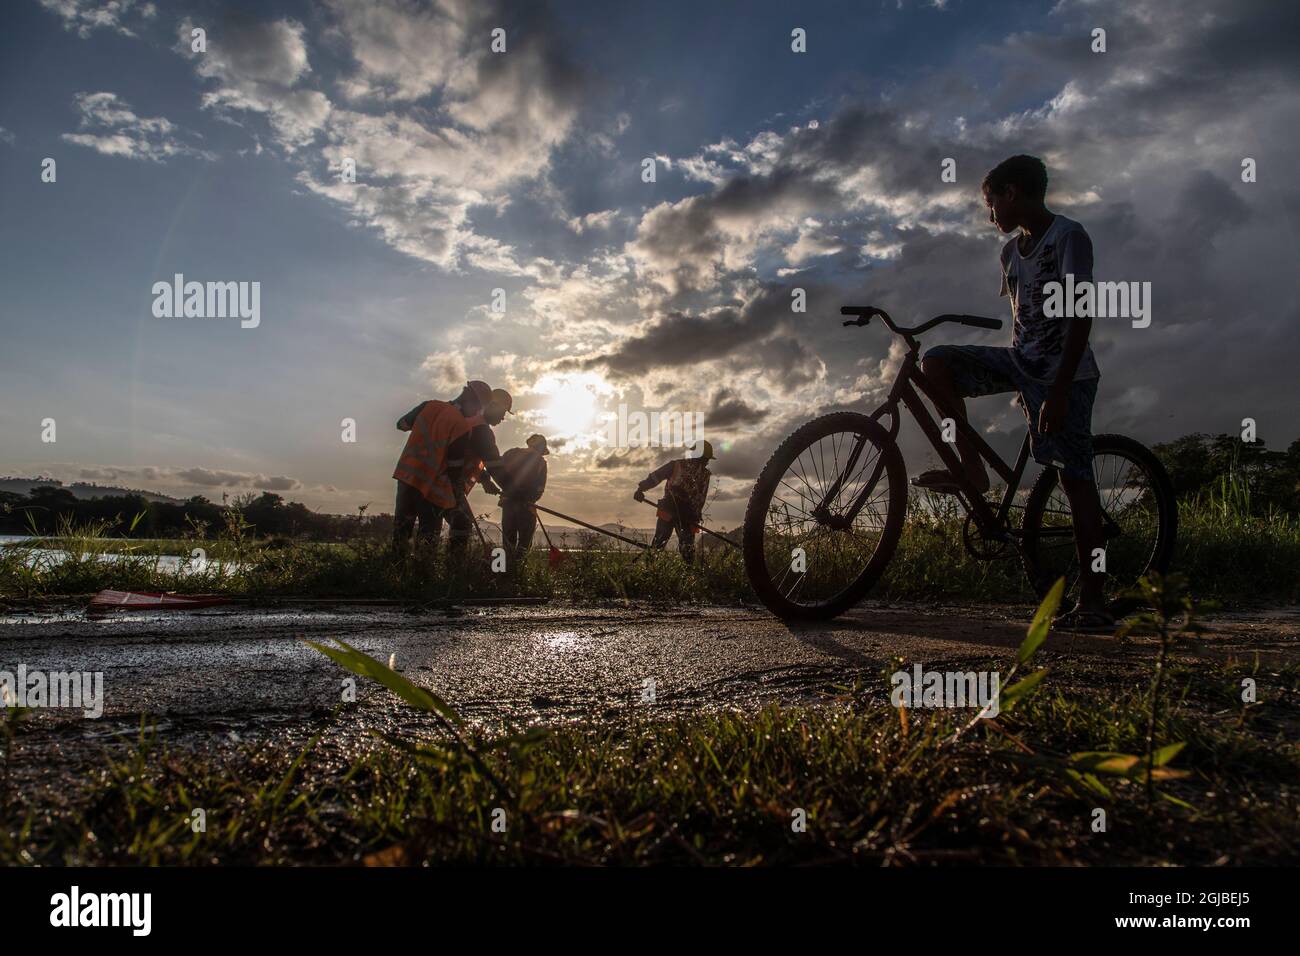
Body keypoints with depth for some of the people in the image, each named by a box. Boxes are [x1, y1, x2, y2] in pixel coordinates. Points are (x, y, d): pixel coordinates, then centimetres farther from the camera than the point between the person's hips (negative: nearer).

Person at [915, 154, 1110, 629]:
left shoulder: (1068, 235, -10)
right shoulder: (1011, 251, 14)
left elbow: (1080, 315, -17)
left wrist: (1058, 391, -23)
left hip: (1065, 375, -7)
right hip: (1021, 363, 7)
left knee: (1076, 478, -8)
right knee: (937, 361, -11)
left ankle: (1092, 600, -2)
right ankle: (972, 469, -9)